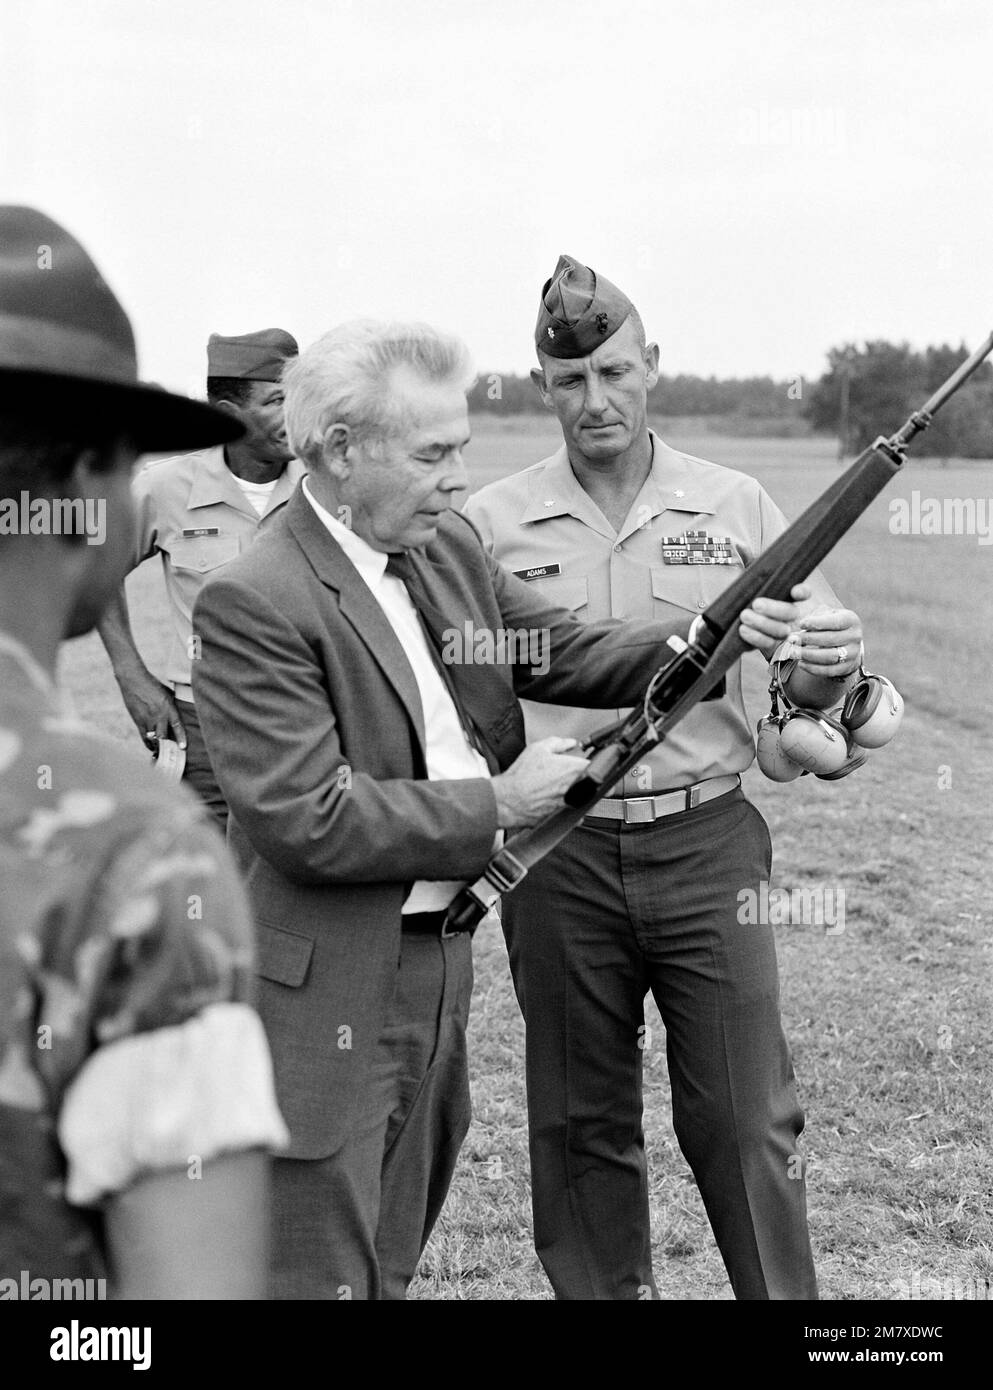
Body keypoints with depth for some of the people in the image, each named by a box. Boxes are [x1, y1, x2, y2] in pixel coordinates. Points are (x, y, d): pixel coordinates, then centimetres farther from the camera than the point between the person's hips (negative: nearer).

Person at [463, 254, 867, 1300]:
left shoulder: (734, 505, 3)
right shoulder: (488, 523, 1)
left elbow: (800, 683, 6)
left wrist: (827, 667, -17)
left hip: (707, 844, 0)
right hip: (559, 853, 1)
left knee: (745, 1122, 4)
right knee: (581, 1125, 12)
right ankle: (602, 1292, 29)